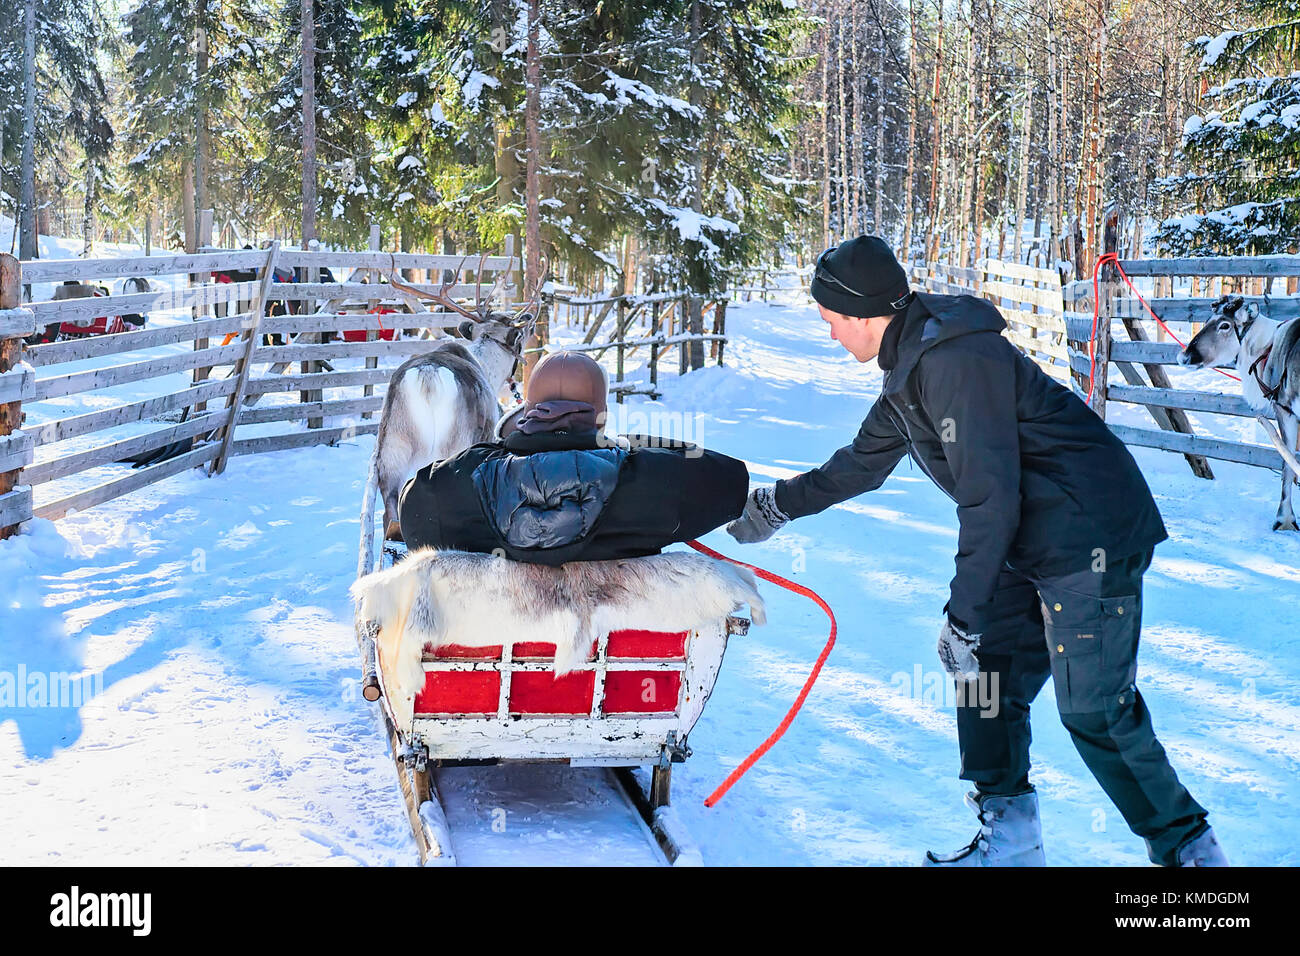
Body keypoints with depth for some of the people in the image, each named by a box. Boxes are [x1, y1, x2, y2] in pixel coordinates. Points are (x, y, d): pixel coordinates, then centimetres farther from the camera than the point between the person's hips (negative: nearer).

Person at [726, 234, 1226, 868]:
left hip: (1092, 537, -10)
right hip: (1033, 544, 11)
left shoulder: (956, 361, -22)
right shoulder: (912, 365, 11)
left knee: (1095, 712, -8)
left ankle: (1188, 849, 8)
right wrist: (782, 503, 32)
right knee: (986, 679, 11)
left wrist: (964, 612, -20)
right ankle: (1008, 840, 20)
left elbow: (989, 497, -25)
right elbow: (864, 461, 28)